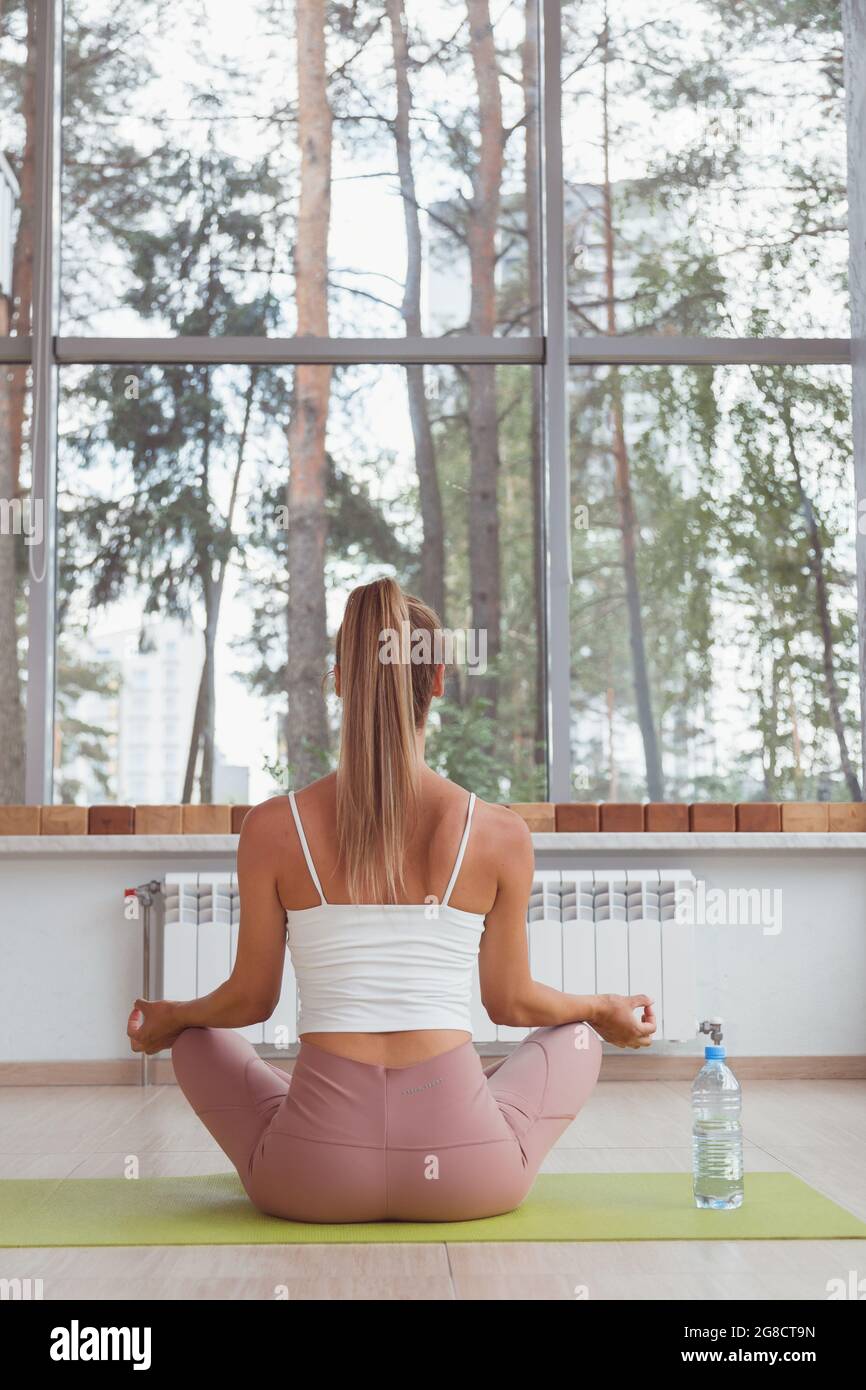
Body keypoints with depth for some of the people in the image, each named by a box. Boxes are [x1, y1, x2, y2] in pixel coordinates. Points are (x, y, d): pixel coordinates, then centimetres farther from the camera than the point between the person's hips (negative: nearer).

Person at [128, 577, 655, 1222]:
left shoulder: (272, 828, -5)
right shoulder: (500, 834, -6)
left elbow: (250, 999, 5)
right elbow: (512, 1002, 6)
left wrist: (171, 1017, 28)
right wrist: (606, 1011, 28)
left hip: (313, 1178, 1)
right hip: (466, 1179, 0)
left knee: (199, 1037, 31)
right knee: (577, 1034, 30)